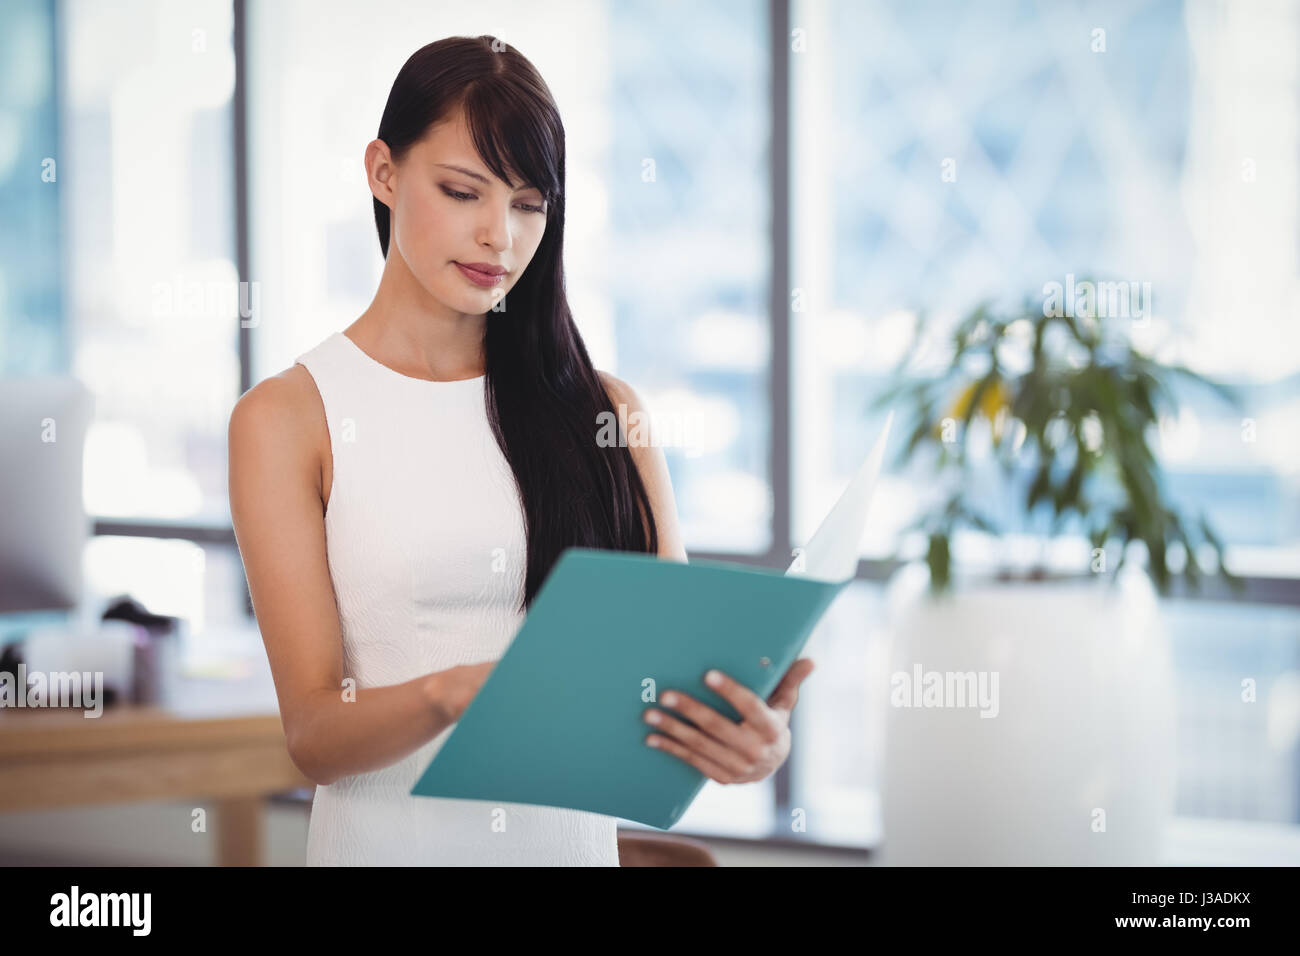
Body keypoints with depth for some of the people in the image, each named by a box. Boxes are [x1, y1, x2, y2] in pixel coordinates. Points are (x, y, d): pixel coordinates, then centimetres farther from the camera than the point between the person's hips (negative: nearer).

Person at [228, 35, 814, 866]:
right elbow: (314, 734, -5)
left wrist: (752, 733, -19)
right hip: (391, 837, -2)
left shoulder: (605, 411, 11)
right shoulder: (288, 419, 2)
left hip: (574, 833, 2)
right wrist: (448, 695, -25)